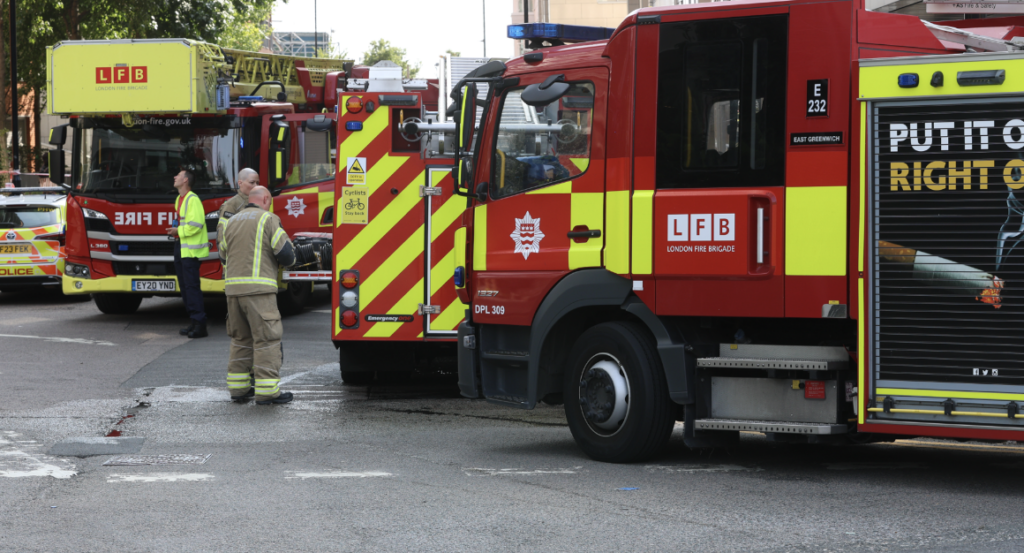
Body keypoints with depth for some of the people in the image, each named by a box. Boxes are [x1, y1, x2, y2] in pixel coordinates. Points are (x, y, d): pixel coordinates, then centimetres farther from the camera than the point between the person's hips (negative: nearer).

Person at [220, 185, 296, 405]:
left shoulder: (231, 222, 17)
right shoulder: (268, 219, -2)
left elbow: (224, 255, 23)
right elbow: (286, 254, -7)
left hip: (233, 287, 6)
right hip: (259, 288, -6)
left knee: (240, 338, 15)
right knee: (266, 338, -4)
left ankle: (238, 388, 16)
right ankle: (267, 391, -7)